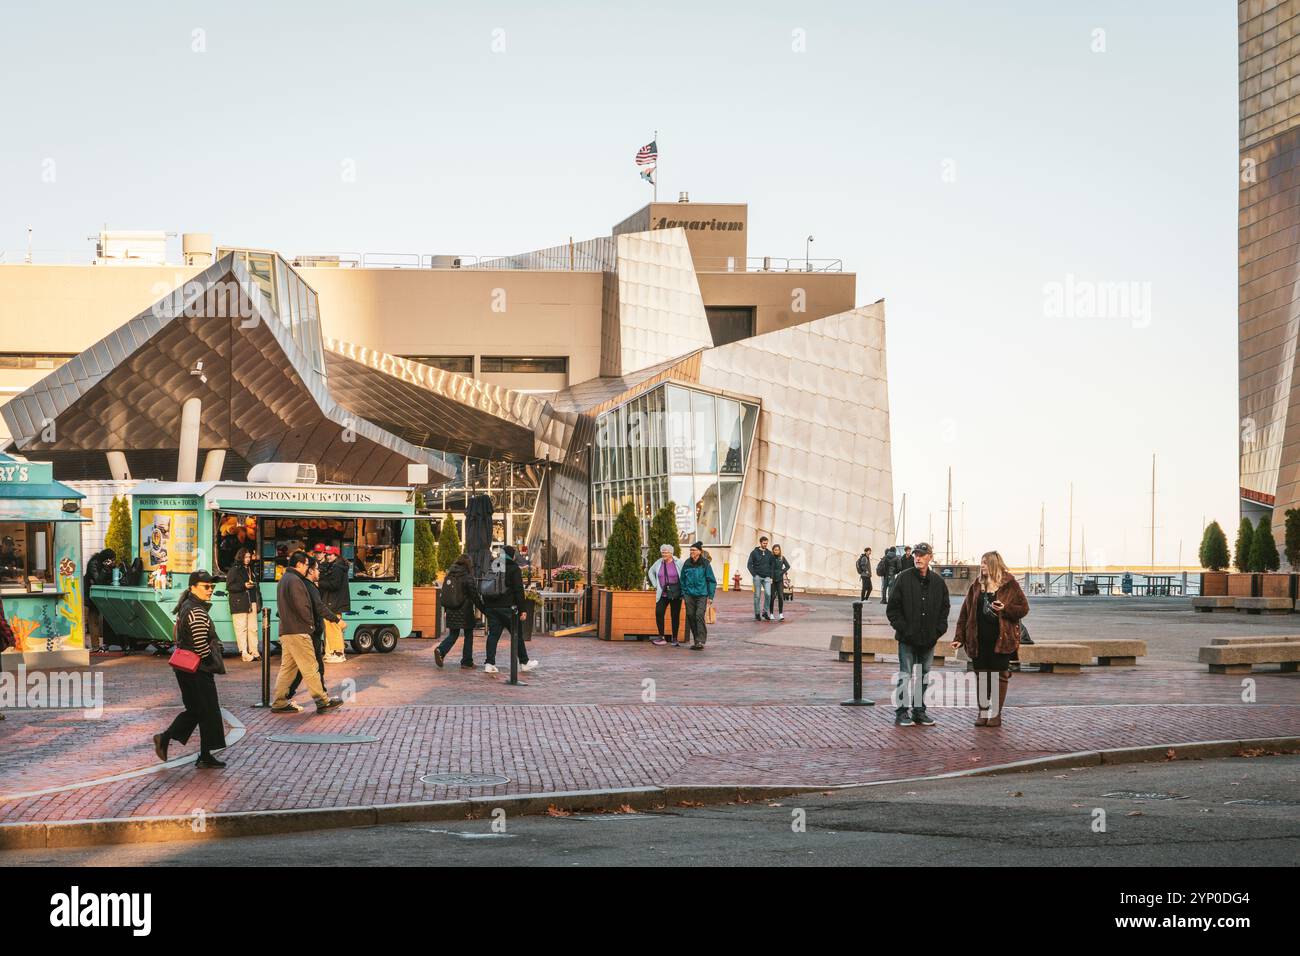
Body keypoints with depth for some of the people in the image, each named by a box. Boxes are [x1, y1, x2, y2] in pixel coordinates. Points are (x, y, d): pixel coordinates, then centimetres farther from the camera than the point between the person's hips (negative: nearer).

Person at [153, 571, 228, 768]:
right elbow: (202, 645, -24)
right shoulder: (197, 612, -20)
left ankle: (164, 738, 15)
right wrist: (215, 664, -8)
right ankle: (205, 757, 6)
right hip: (198, 670, -10)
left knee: (195, 710, 18)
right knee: (209, 712, 0)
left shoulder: (186, 607, 13)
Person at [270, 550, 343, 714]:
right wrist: (311, 623, -4)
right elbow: (302, 607, -19)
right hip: (298, 632, -10)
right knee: (310, 668, -6)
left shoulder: (284, 580, 19)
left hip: (285, 631, 10)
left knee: (287, 667, 11)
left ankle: (280, 702, 10)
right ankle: (322, 701, -4)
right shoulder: (295, 580, -14)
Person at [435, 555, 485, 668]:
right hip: (465, 612, -5)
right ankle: (467, 661, 11)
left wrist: (446, 610, 25)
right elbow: (476, 597, -12)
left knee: (453, 634, 14)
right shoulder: (468, 578, -12)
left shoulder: (449, 576, 6)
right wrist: (485, 611, -5)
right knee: (468, 635, 9)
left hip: (451, 612, 5)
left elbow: (443, 594, 14)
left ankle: (440, 650, -11)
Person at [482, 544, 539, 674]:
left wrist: (485, 608, 21)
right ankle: (524, 663, 15)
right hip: (507, 607, -5)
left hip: (491, 608, 5)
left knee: (493, 634, 3)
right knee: (517, 634, 6)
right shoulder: (514, 569, -7)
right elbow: (519, 590, -11)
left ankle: (490, 664, -7)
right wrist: (523, 609, -9)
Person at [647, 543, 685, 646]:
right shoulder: (659, 563, 5)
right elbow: (650, 572, 22)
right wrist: (655, 585, 13)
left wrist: (683, 587, -1)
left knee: (675, 615, 2)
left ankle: (675, 639, 11)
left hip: (675, 594, -3)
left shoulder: (678, 563, -6)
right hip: (663, 594, 3)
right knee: (658, 613, -10)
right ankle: (661, 638, -1)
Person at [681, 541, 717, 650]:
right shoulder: (687, 563, 6)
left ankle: (701, 641, -14)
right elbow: (682, 579, 15)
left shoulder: (705, 564, -3)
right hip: (689, 595, 4)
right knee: (691, 616, 4)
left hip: (702, 595, -4)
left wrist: (710, 596, -3)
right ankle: (696, 640, 15)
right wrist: (683, 593, 10)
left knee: (699, 616, -15)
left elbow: (711, 580, 1)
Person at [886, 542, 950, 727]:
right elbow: (893, 608, -4)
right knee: (905, 675, 0)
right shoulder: (903, 578, -5)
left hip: (929, 639, 4)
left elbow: (944, 608, 13)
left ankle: (919, 711, 21)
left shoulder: (938, 582, 5)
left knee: (923, 676, 11)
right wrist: (902, 628, -11)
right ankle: (901, 712, 7)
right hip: (907, 639, -4)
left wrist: (939, 629, 2)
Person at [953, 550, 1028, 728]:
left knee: (1000, 675, 3)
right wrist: (959, 637, 3)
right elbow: (965, 612, 7)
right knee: (981, 675, 6)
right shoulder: (977, 585, 7)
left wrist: (1005, 609, -19)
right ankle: (983, 712, 16)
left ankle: (996, 714, 12)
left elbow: (1024, 608, -2)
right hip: (979, 639, 4)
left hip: (1001, 639, -3)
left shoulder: (1010, 585, -3)